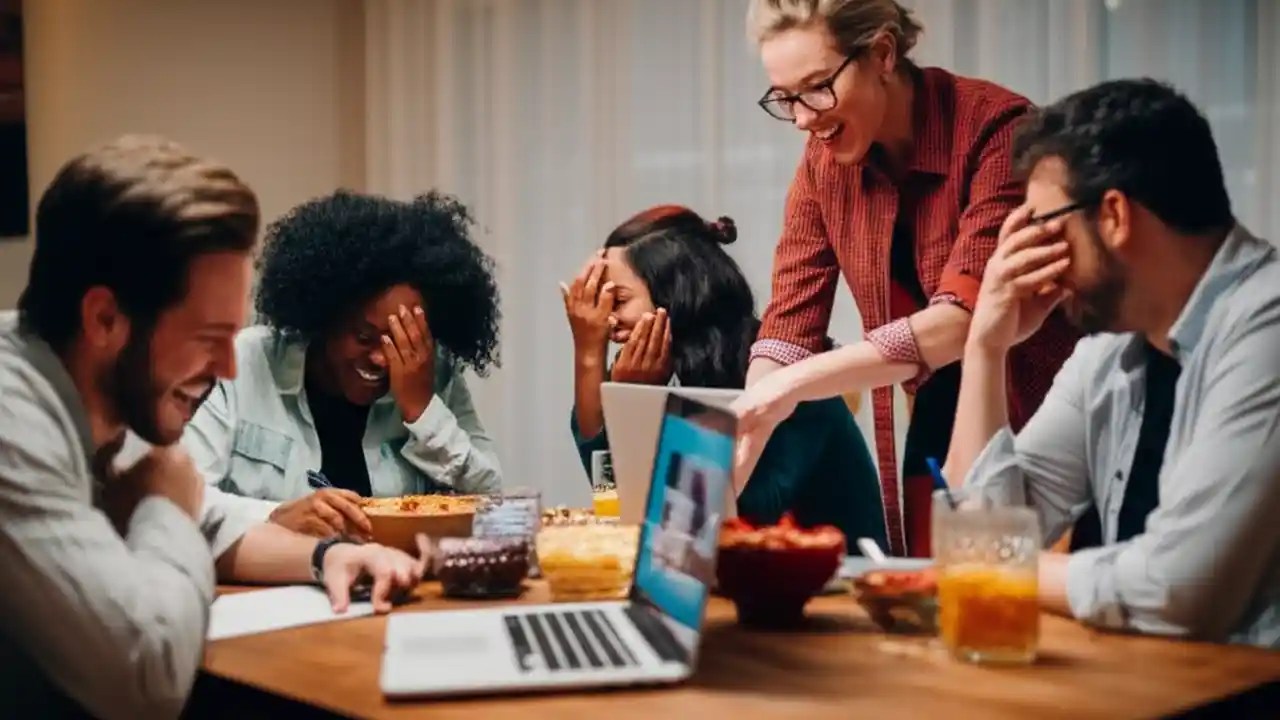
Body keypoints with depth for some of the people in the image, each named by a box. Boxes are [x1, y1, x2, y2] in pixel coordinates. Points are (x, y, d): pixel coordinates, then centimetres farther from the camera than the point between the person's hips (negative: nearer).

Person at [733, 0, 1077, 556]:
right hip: (935, 440, 5)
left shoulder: (995, 126, -18)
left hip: (1041, 432, -5)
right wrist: (725, 475, -19)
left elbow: (964, 316, -27)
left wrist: (797, 383, -35)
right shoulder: (823, 166, -1)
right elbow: (787, 331, -4)